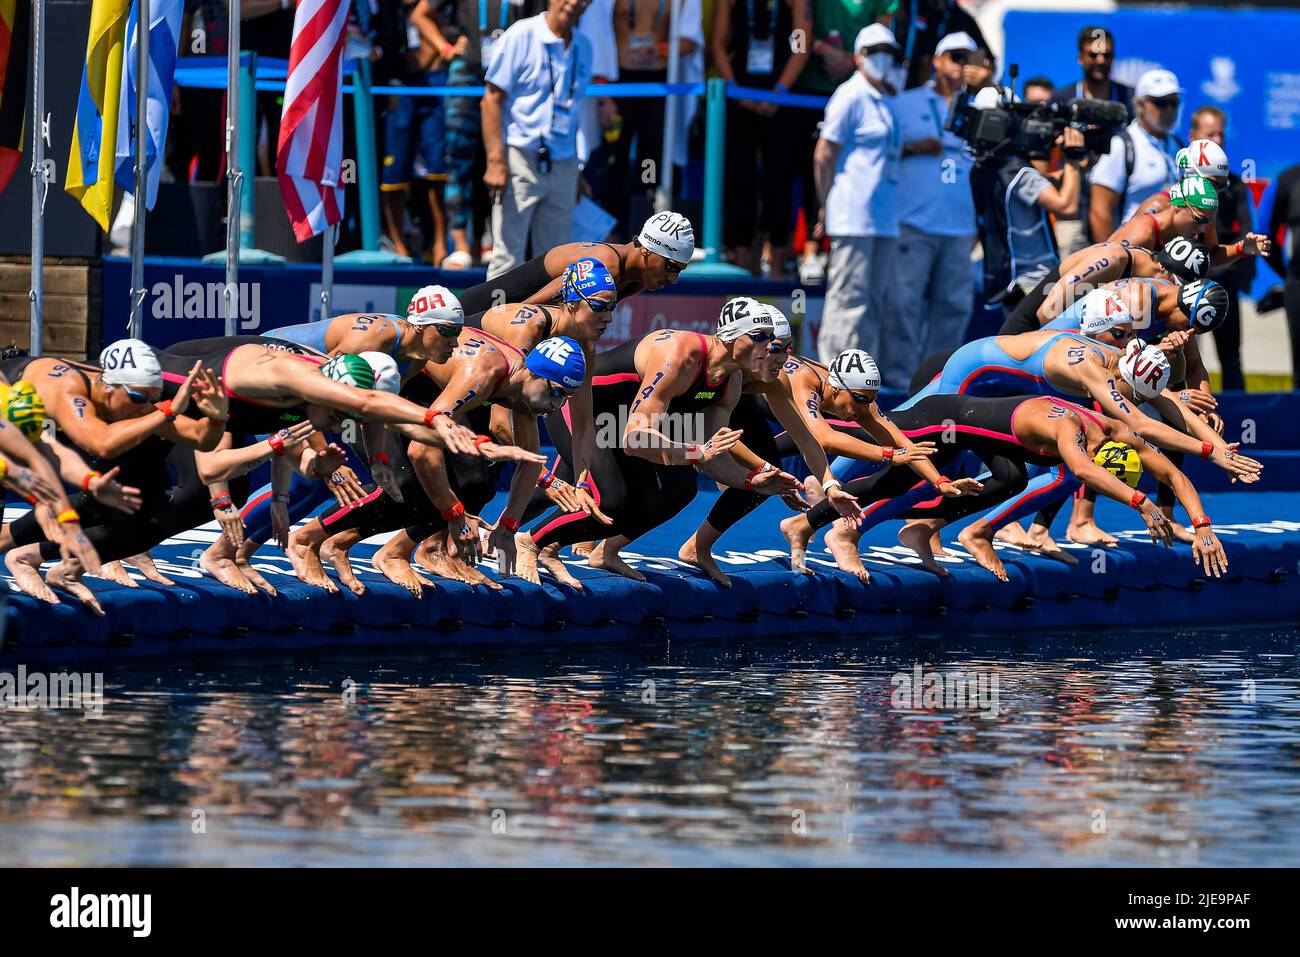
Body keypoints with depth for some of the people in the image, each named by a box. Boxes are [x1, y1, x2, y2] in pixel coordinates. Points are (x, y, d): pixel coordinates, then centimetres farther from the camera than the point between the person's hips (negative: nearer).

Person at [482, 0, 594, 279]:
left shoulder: (583, 47, 12)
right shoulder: (521, 36, -6)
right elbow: (492, 99, -8)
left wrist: (578, 171, 15)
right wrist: (496, 162, -15)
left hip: (563, 165, 6)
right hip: (521, 159, -6)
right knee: (508, 258, -7)